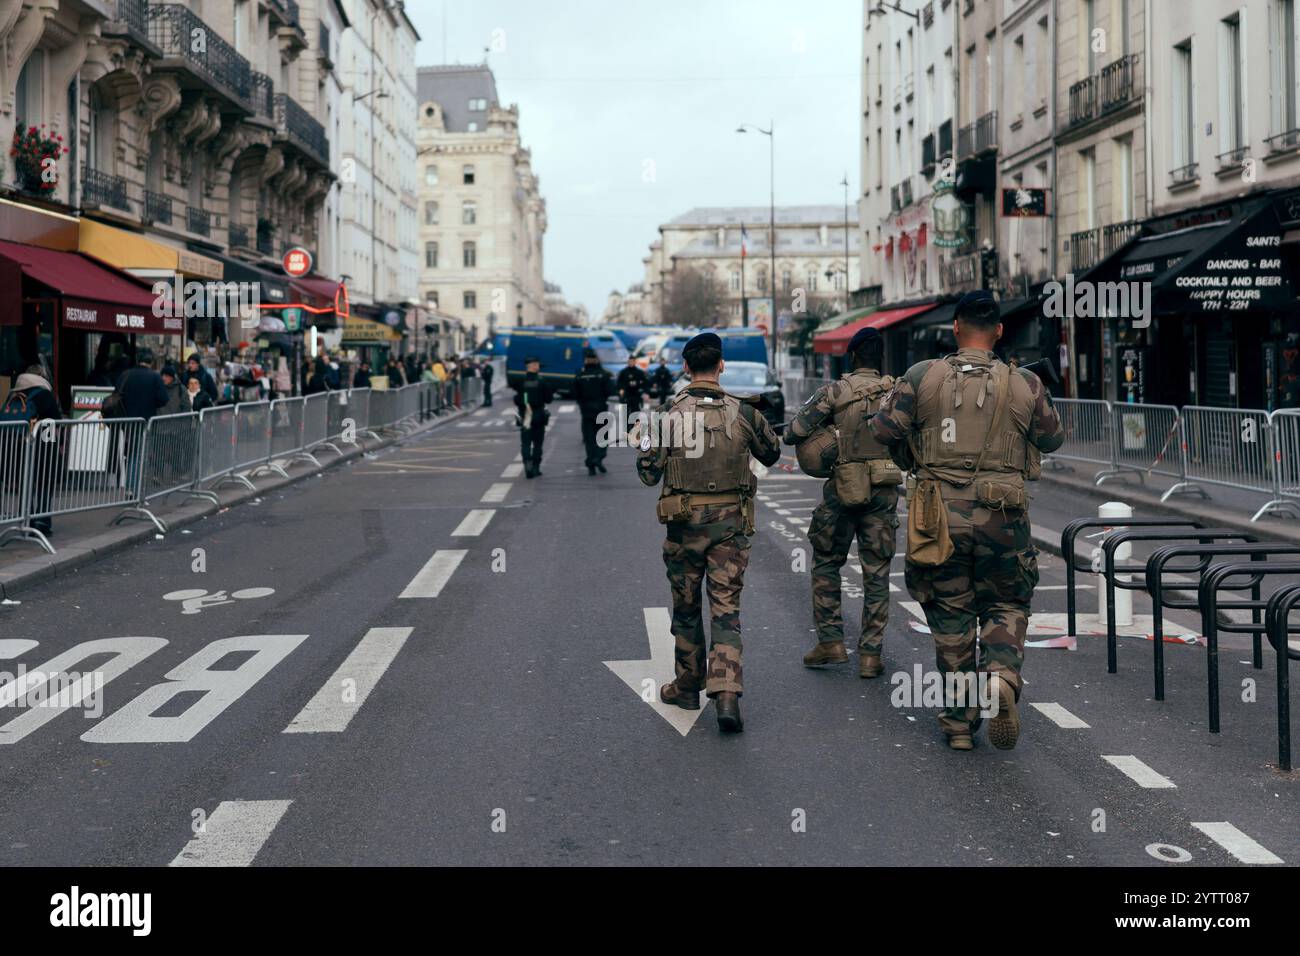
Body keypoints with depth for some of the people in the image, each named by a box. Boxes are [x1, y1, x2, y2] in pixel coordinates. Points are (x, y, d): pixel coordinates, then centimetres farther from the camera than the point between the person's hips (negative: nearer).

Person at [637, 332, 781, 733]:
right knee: (725, 609, 2)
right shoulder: (743, 412, -3)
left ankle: (688, 687, 28)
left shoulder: (668, 414, -7)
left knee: (686, 607, 15)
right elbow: (772, 454, 13)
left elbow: (648, 474, -4)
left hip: (684, 522, 0)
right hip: (731, 521, 1)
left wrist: (645, 443, 16)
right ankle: (727, 693, -12)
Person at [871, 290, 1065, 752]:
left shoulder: (922, 377, -3)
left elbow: (884, 429, -2)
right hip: (1002, 515, 0)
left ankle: (959, 720, 16)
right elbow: (1052, 438, 12)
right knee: (1006, 605, 15)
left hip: (942, 513, 0)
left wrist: (912, 463, 17)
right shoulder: (1025, 385, 0)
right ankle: (1002, 677, -13)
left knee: (951, 615, 11)